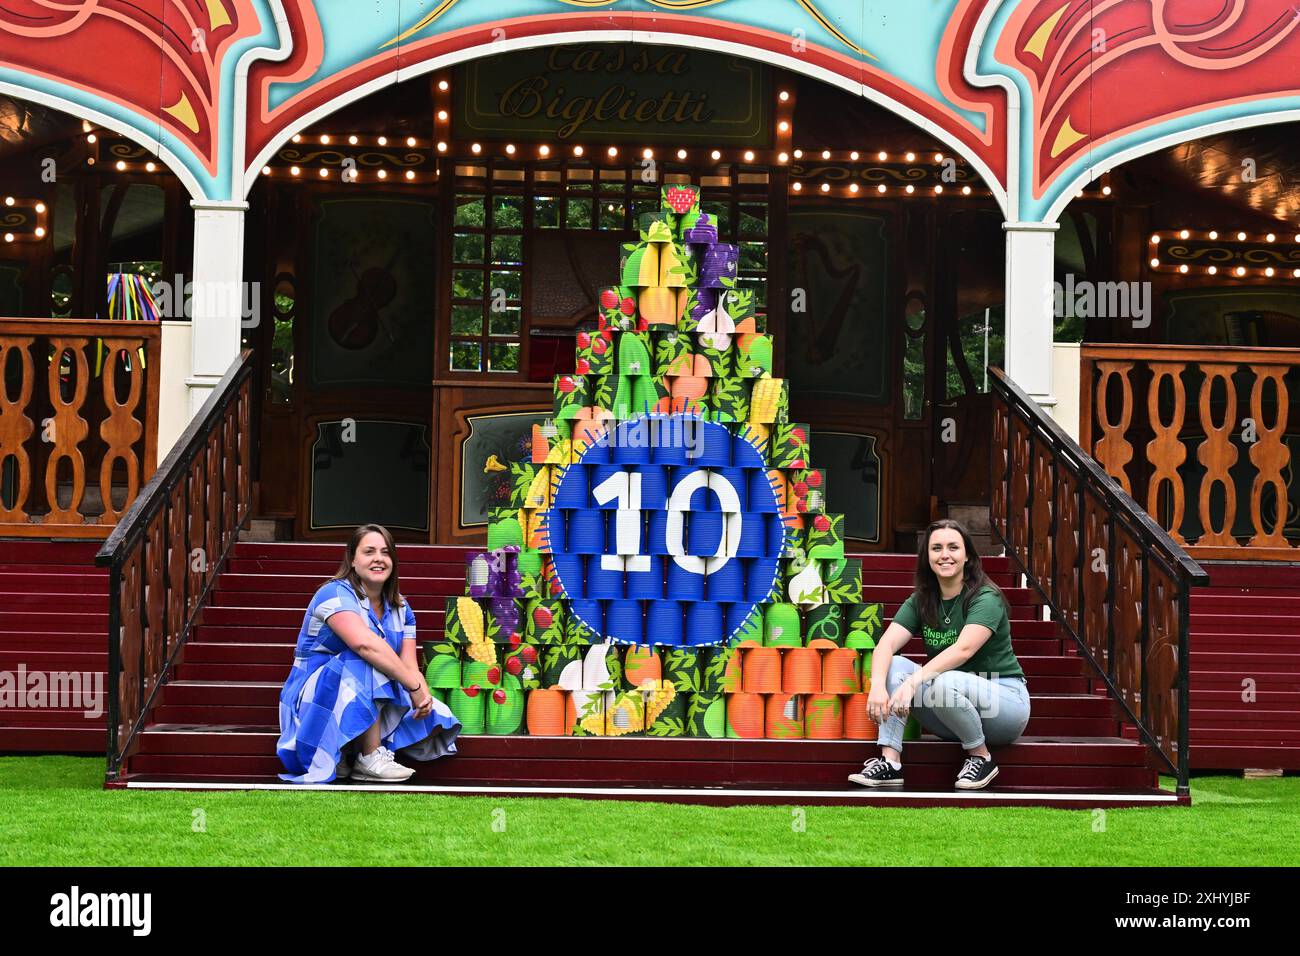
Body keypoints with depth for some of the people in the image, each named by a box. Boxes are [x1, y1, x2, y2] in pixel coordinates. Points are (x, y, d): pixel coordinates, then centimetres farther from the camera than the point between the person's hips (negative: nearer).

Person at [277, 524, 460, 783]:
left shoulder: (400, 608, 8)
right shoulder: (336, 594, -15)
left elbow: (409, 665, -3)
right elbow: (363, 643, -33)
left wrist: (424, 695, -26)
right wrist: (414, 686, -34)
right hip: (319, 695, -7)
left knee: (434, 717, -13)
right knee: (367, 663, -34)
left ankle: (340, 756, -8)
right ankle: (370, 759, -30)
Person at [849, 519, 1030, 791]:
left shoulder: (986, 599, -15)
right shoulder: (921, 601, 3)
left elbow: (963, 649, -31)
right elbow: (886, 644, -11)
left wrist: (914, 681, -41)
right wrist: (877, 686, -32)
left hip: (1005, 700, -6)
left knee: (944, 684, -35)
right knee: (894, 666, -15)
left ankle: (981, 757, -12)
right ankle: (889, 762, -23)